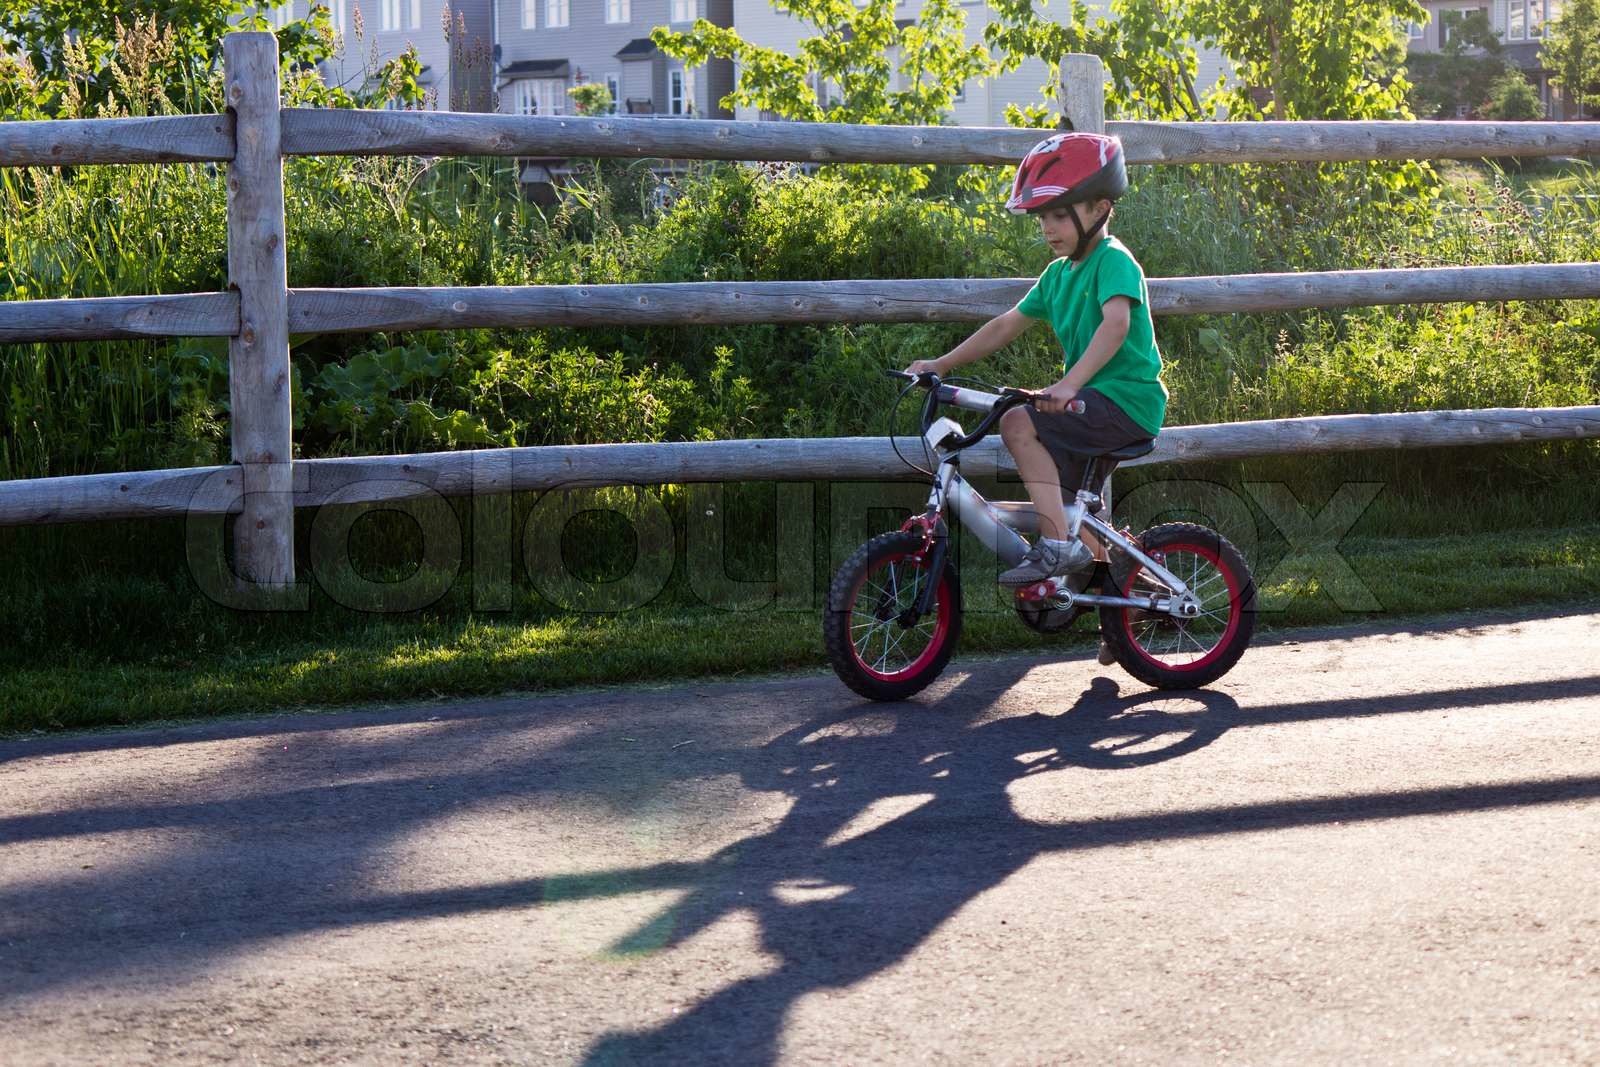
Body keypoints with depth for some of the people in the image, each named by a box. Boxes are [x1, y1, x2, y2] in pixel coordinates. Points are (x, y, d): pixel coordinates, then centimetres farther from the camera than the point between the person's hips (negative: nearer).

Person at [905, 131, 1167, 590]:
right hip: (1095, 402, 9)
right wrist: (940, 365, 10)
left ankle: (1059, 545, -24)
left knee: (1018, 424, -23)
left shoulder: (1114, 260, -13)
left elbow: (1116, 323, -30)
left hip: (1125, 399, -9)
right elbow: (1007, 325, 16)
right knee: (1060, 494, 11)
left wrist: (1069, 384, -42)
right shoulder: (1058, 274, 14)